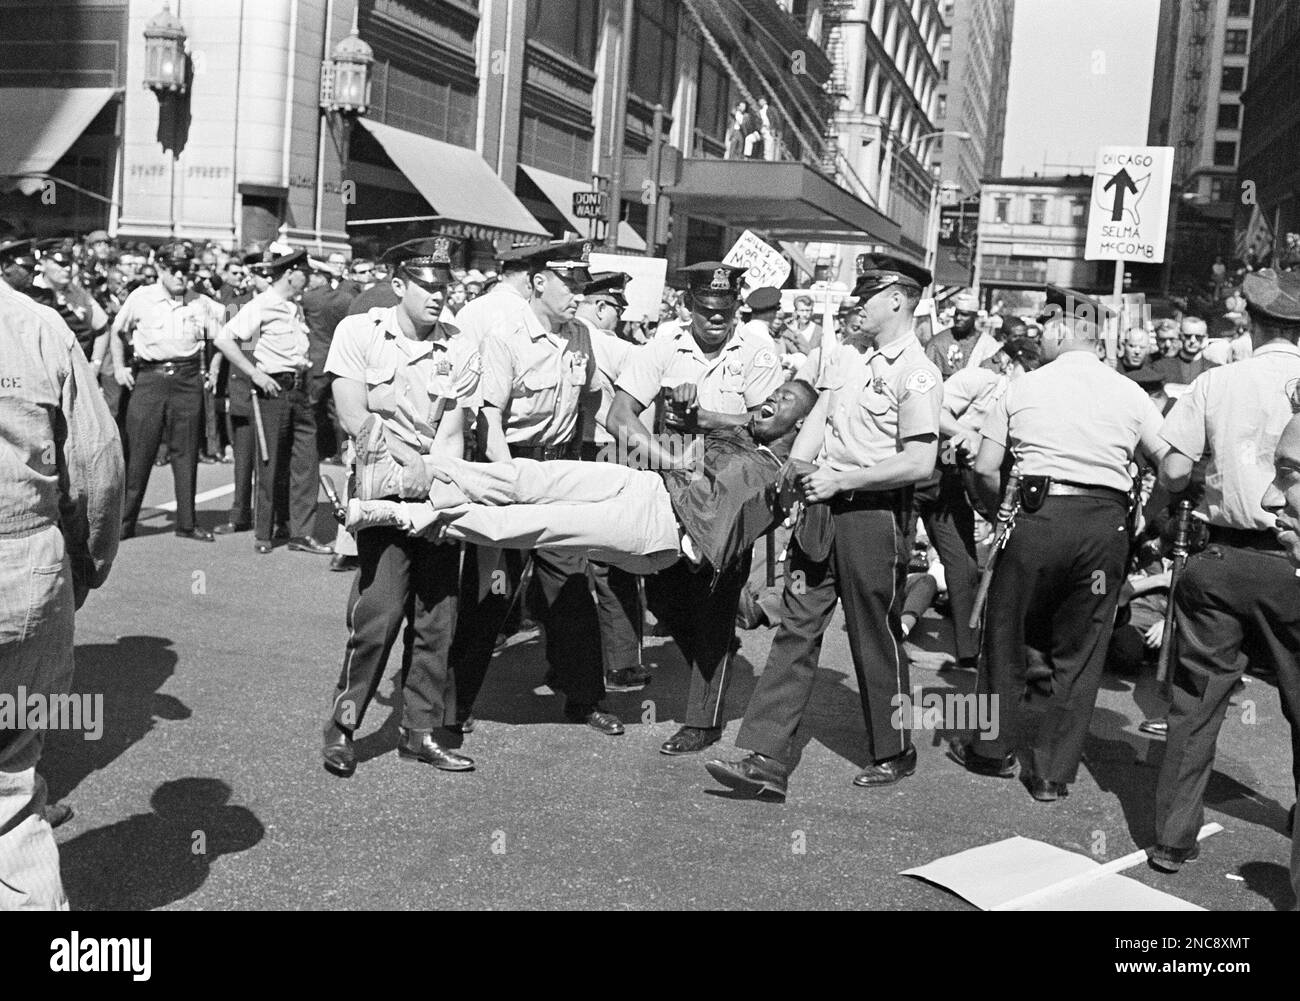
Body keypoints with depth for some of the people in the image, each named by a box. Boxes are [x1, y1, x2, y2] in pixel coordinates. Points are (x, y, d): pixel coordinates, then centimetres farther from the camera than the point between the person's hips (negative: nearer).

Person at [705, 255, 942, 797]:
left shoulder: (916, 374, -13)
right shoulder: (850, 349, 11)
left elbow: (919, 463, -20)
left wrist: (840, 479, -17)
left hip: (875, 513, -7)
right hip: (823, 506, 7)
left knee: (876, 638, 7)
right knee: (796, 628, 3)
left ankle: (893, 754, 27)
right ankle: (765, 759, 5)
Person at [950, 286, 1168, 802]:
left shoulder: (1024, 387, 3)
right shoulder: (1130, 393, 7)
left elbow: (985, 468, -1)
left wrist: (1002, 510, 15)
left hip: (1039, 513, -2)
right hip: (1106, 523, 2)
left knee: (1008, 631, 15)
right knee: (1079, 650, 10)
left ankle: (994, 748, 26)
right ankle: (1054, 772, 17)